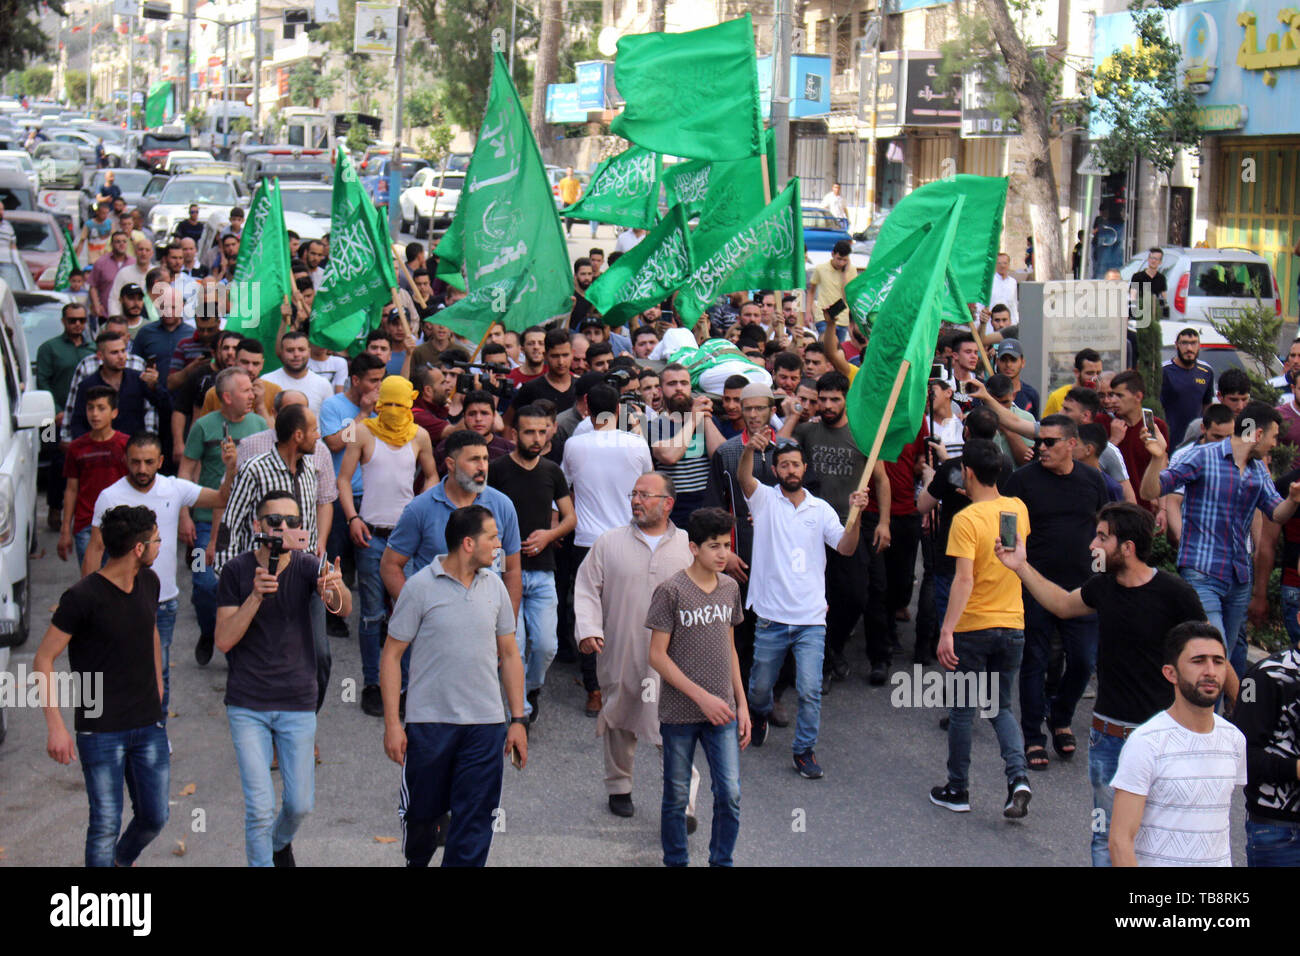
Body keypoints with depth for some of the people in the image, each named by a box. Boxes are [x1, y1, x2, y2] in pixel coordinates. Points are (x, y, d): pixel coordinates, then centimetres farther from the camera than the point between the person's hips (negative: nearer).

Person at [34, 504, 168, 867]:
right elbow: (44, 659, -13)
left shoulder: (148, 583, 5)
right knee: (106, 824, -3)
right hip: (100, 730, -6)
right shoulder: (83, 597, -16)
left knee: (154, 816, 11)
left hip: (149, 727, 6)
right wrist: (55, 726, -19)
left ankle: (123, 860, 40)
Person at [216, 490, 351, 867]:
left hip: (298, 702, 1)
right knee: (259, 807, -6)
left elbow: (344, 609, -25)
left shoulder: (307, 566, -6)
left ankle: (280, 843, 41)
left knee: (300, 803, 9)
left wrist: (336, 589, -49)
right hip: (247, 705, -1)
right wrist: (256, 596, -26)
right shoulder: (236, 571, -7)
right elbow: (224, 640, -12)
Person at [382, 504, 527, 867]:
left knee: (475, 819, 1)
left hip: (485, 725, 3)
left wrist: (518, 719, 9)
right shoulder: (420, 587, -7)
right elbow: (391, 656, -3)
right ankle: (416, 862, 38)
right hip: (429, 721, -3)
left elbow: (510, 655, 13)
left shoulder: (494, 586, 6)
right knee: (422, 813, 11)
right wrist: (392, 723, -8)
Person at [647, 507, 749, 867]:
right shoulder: (671, 591, -12)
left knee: (730, 794, -2)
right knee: (677, 797, 7)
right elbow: (657, 655, -12)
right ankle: (676, 861, 22)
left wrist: (741, 704, 11)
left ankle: (722, 861, 14)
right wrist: (702, 697, -16)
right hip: (679, 713, -4)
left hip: (722, 714, 4)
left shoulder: (730, 588, 5)